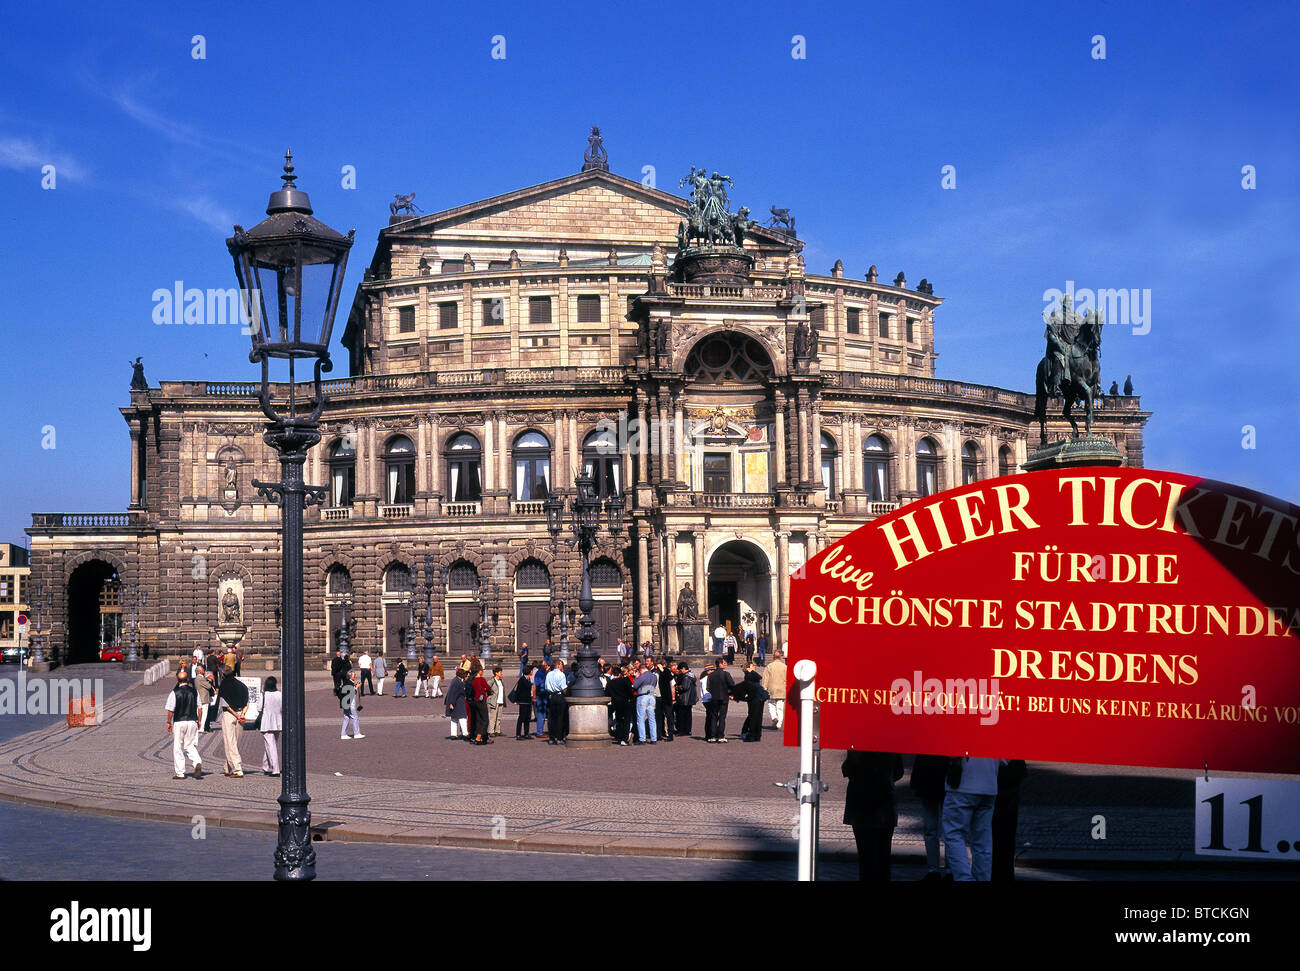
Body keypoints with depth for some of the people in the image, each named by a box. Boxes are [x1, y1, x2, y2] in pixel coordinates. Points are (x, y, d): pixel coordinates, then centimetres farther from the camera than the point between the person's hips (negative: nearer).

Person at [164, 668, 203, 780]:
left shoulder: (174, 692, -8)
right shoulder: (194, 691, 3)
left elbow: (170, 710, -6)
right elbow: (199, 707, 8)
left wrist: (169, 722, 6)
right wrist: (199, 721, 18)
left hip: (179, 722, -3)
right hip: (192, 721, 3)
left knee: (177, 748, 6)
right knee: (190, 745, 12)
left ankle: (180, 773, 9)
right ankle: (198, 763, -14)